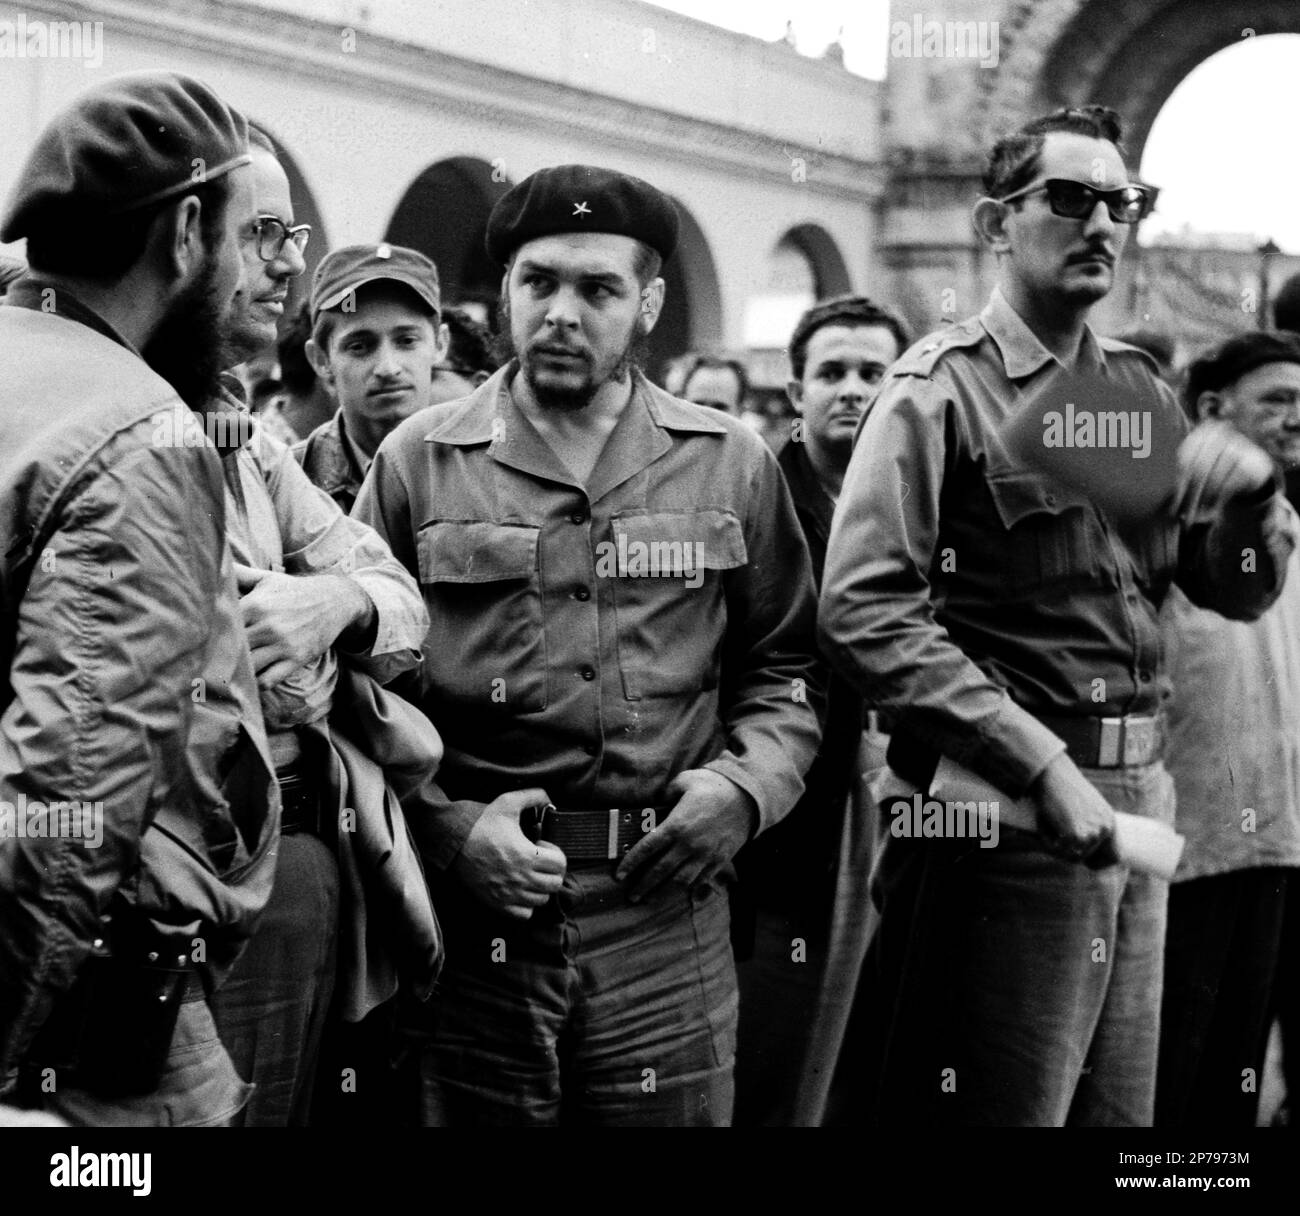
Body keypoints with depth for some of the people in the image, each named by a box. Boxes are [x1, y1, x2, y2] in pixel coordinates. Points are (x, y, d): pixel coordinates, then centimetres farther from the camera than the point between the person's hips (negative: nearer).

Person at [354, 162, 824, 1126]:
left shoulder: (731, 465, 7)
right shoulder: (418, 461, 3)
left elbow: (784, 665, 14)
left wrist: (747, 783, -4)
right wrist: (446, 826, -10)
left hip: (668, 917, 1)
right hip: (474, 918, -1)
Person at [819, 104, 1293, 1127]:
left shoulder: (1140, 390, 13)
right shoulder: (941, 389, -8)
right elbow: (866, 613, -19)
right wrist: (1040, 765, -24)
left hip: (1138, 798, 7)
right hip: (1002, 808, -7)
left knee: (1119, 1108, 16)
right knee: (999, 1109, 2)